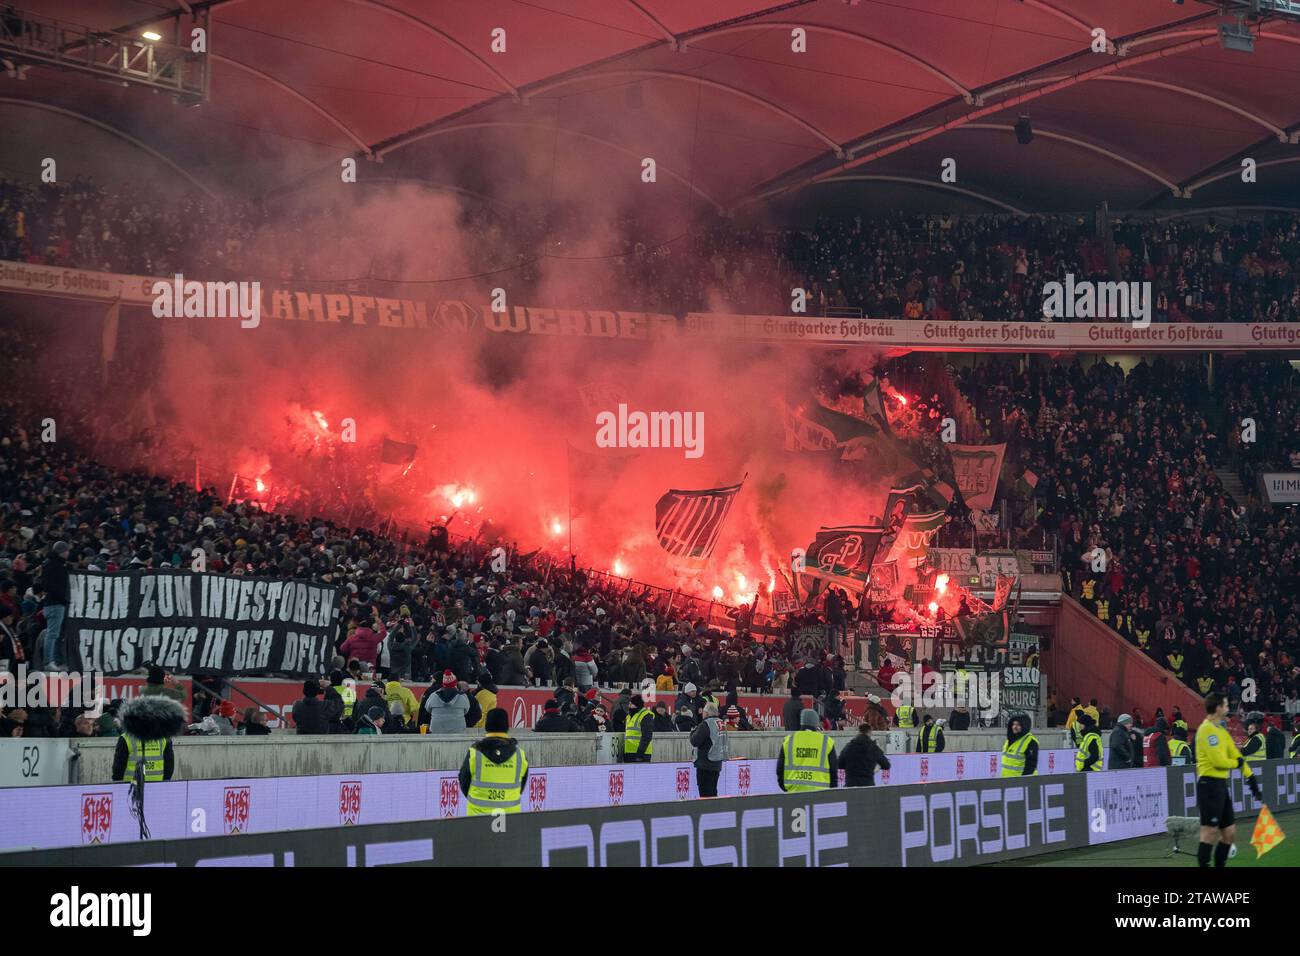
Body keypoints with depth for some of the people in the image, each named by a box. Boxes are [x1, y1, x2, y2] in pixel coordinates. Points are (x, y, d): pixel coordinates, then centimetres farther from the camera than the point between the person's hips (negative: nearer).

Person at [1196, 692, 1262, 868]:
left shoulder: (1221, 730, 16)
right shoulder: (1208, 729, -14)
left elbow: (1236, 755, 15)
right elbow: (1219, 761, -19)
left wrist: (1251, 777, 9)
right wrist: (1237, 762, -1)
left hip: (1221, 785, 10)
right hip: (1210, 784, -10)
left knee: (1229, 833, 12)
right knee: (1210, 833, -9)